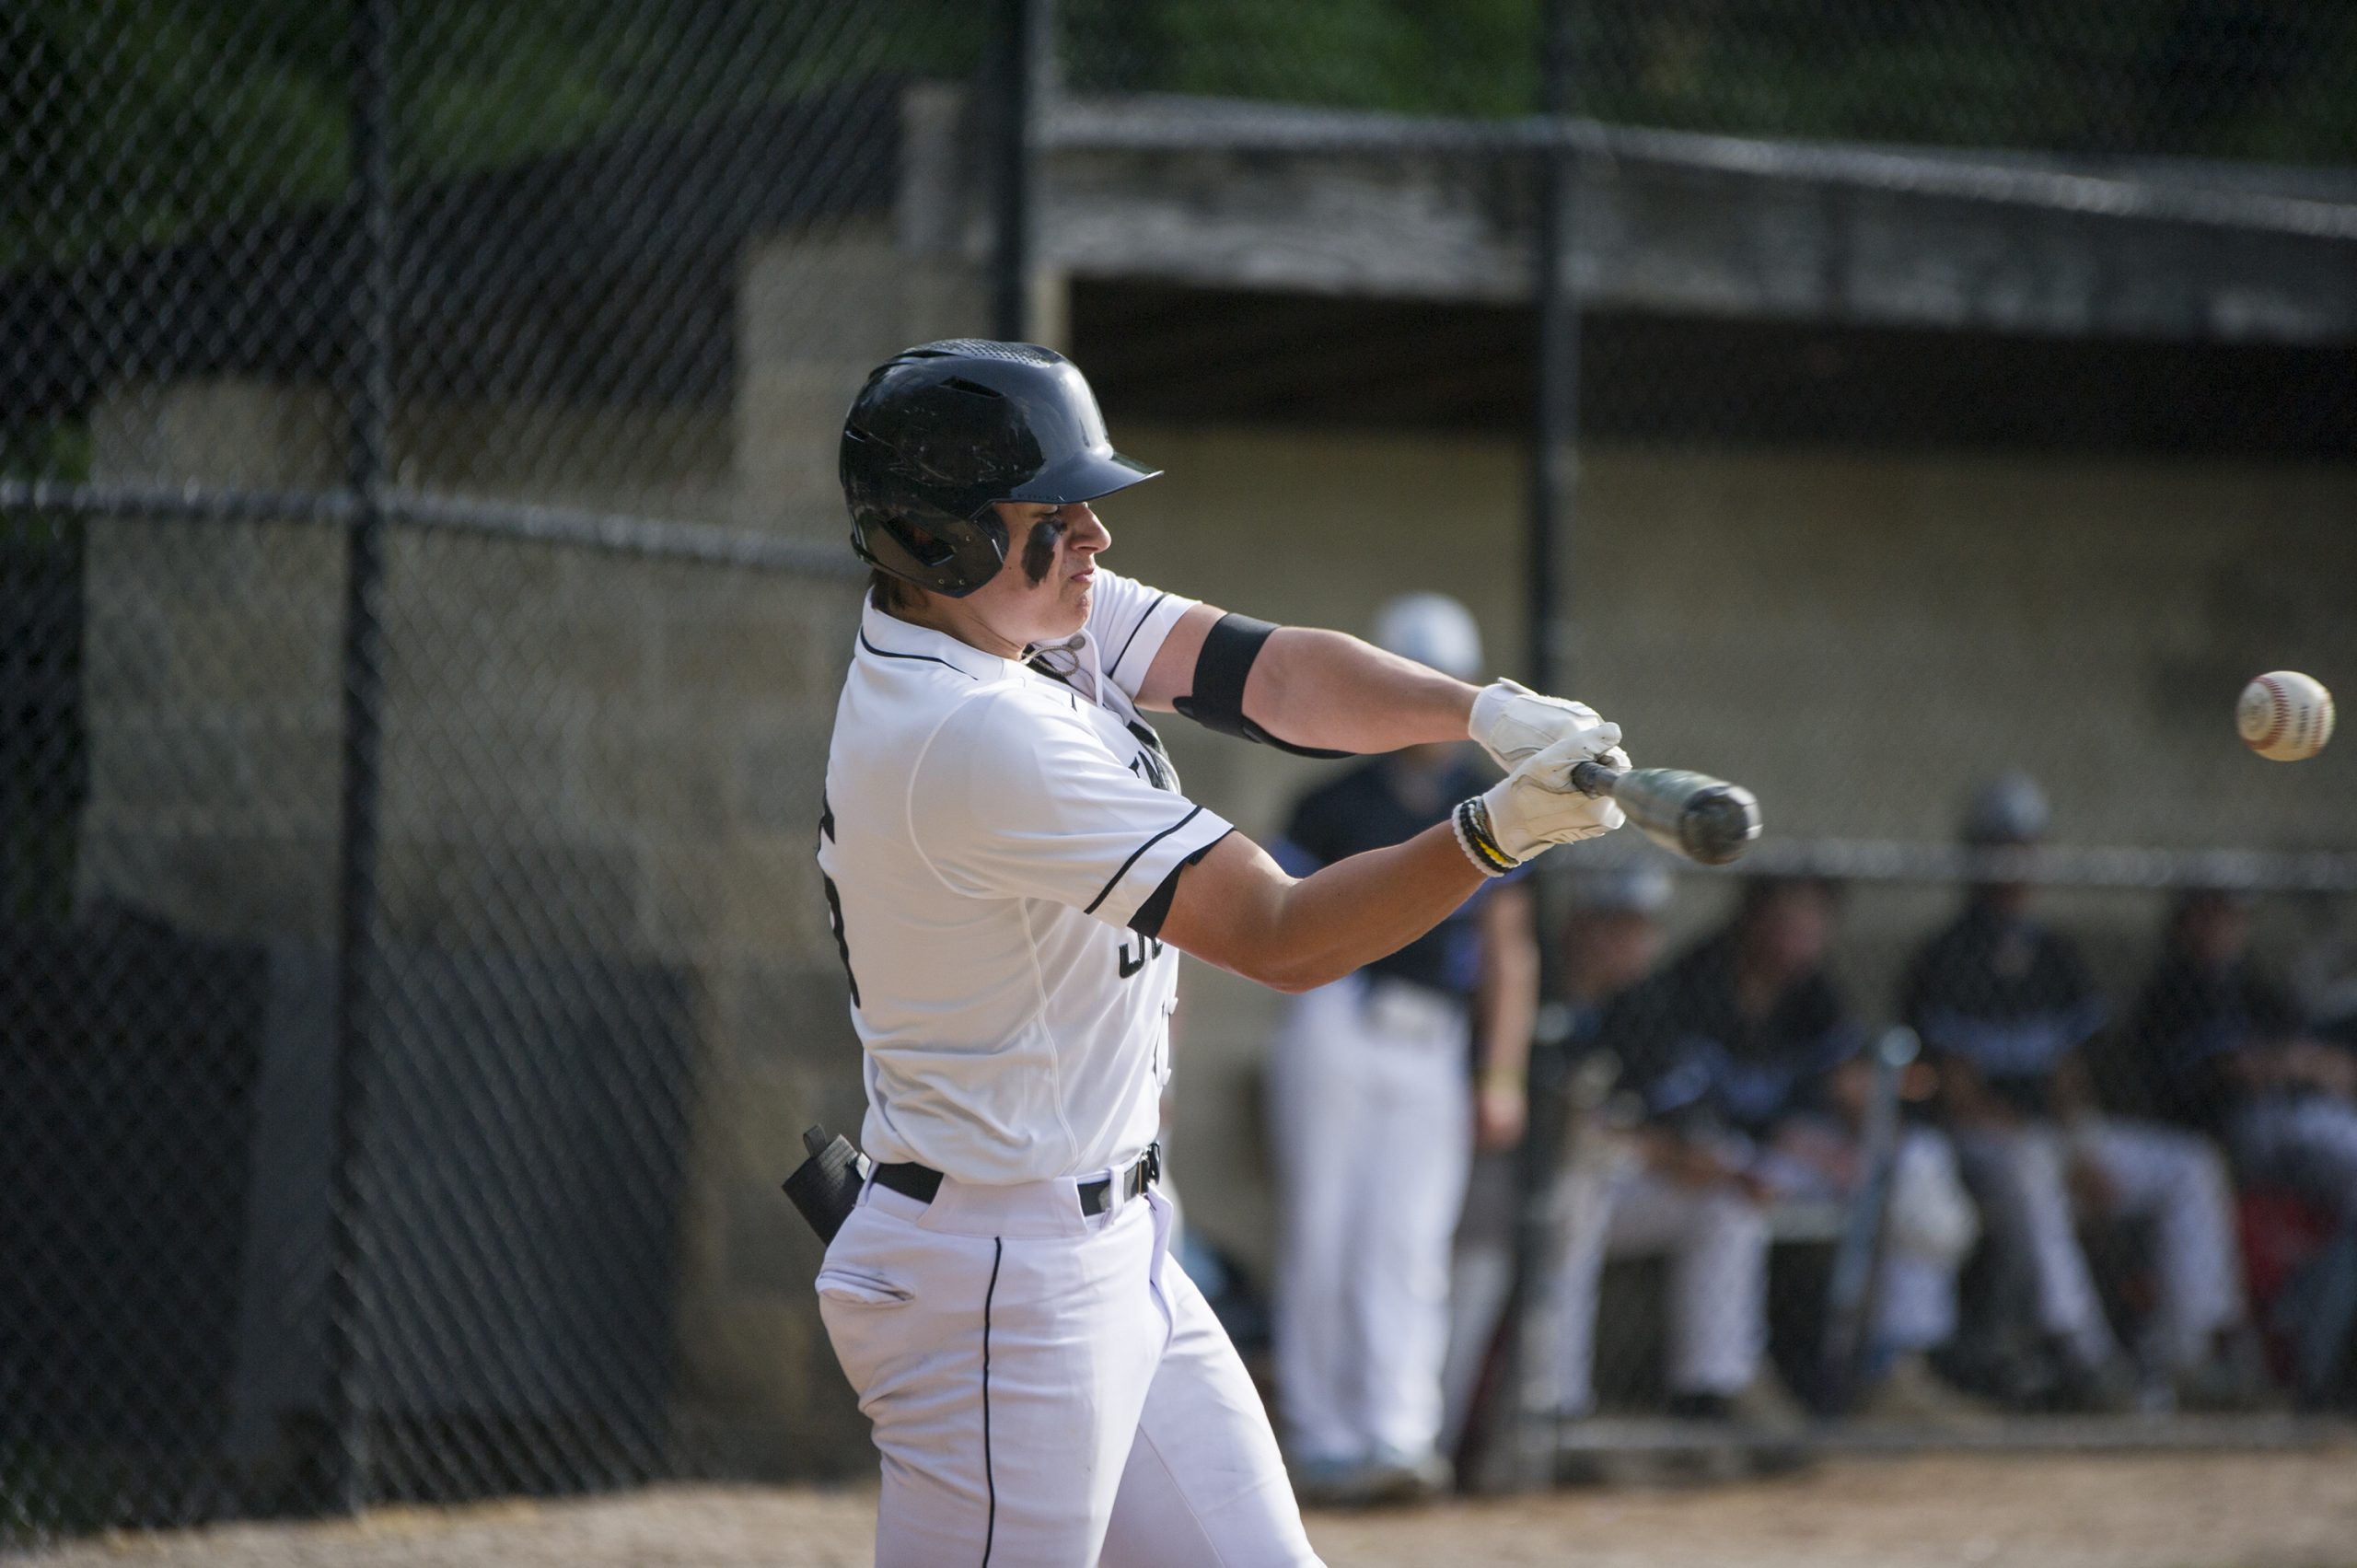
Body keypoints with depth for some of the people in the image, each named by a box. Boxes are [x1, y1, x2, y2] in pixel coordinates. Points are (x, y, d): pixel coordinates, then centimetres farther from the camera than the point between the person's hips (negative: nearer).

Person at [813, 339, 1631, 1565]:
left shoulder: (1017, 603, 4)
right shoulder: (975, 736, -25)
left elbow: (1267, 674, -5)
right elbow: (1284, 939, -26)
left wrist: (1486, 711, -21)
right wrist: (1499, 830, -36)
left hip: (1111, 1243, 10)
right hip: (998, 1284, -10)